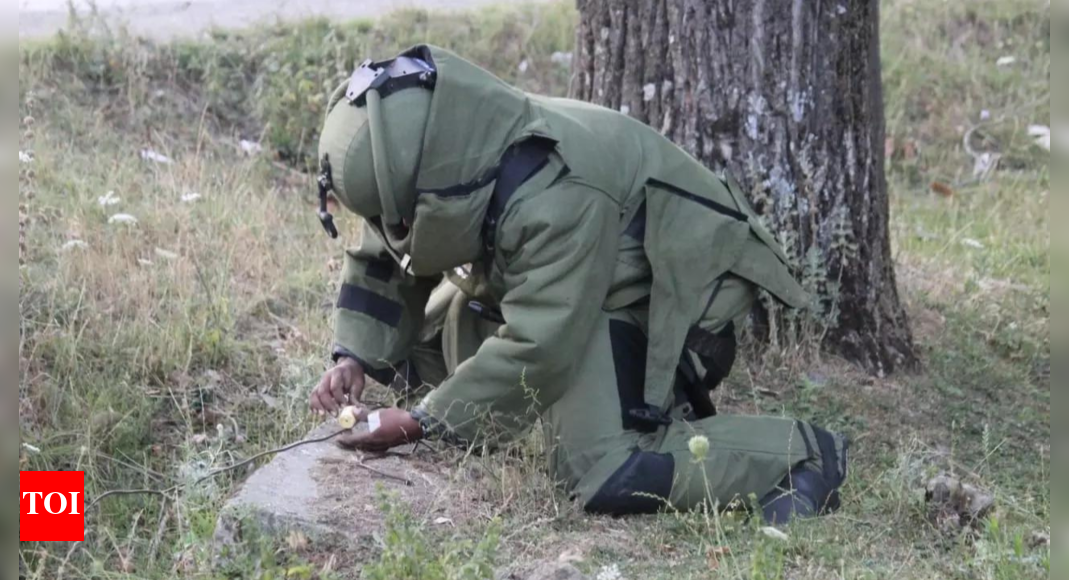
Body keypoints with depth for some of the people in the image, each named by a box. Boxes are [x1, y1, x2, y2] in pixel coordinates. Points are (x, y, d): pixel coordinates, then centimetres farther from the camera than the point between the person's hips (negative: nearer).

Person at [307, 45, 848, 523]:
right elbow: (383, 262, 4)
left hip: (670, 292, -10)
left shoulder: (551, 196, -38)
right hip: (569, 284, 10)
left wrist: (423, 422, -28)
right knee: (429, 335, 11)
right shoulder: (443, 160, -12)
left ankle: (803, 453, -9)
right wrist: (355, 357, -11)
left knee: (604, 474, -25)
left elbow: (536, 349, -35)